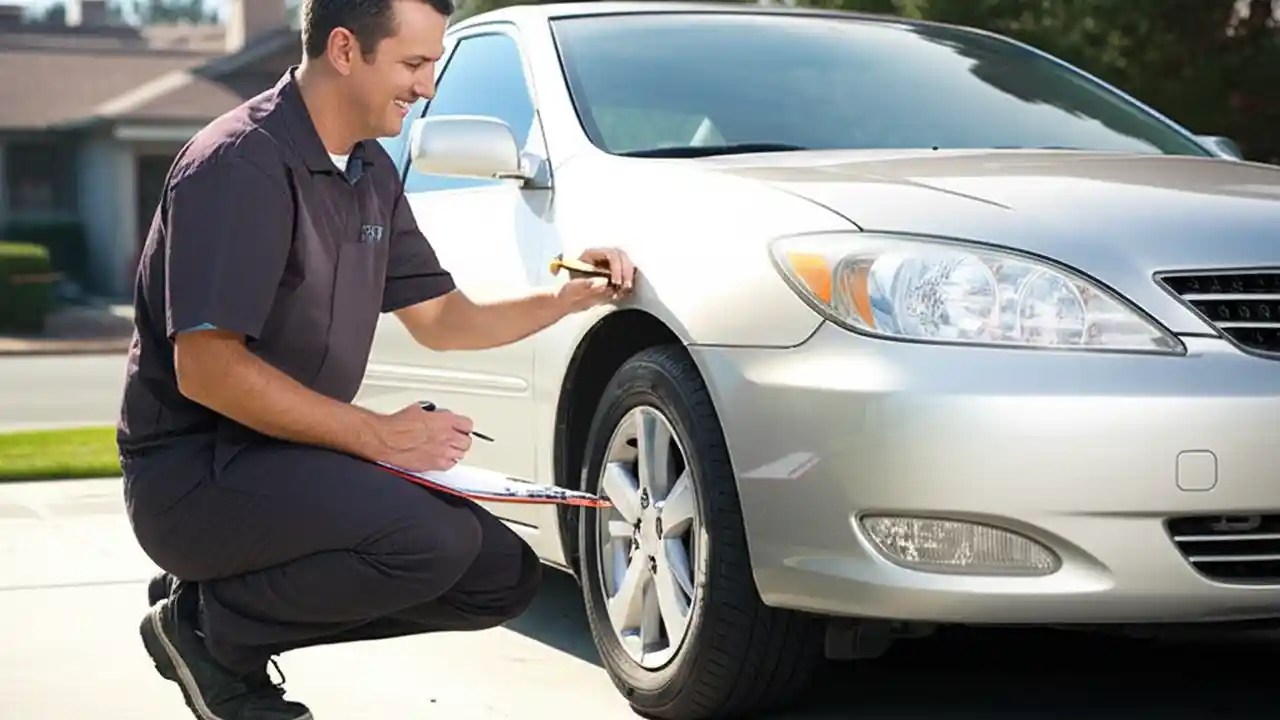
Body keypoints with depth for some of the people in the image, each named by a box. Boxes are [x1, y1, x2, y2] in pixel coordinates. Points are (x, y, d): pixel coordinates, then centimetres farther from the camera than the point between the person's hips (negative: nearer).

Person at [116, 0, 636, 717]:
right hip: (191, 472, -9)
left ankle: (238, 610, 8)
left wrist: (569, 297, 2)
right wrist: (377, 435, -24)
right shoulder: (240, 164, -19)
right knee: (435, 537, -29)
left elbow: (441, 319, 18)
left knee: (506, 575, 2)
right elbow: (206, 368, -25)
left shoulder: (371, 172, 11)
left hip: (287, 455, 9)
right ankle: (208, 623, -7)